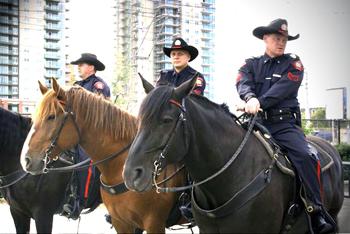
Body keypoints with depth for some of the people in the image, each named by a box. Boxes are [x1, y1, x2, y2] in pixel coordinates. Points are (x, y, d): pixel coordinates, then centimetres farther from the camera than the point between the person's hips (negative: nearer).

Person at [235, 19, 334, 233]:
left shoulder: (293, 64, 11)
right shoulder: (251, 64, 18)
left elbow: (282, 89, -8)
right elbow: (243, 84, -5)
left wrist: (259, 103, -23)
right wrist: (251, 99, -28)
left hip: (284, 124, -2)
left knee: (304, 155, -27)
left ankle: (317, 213, -23)